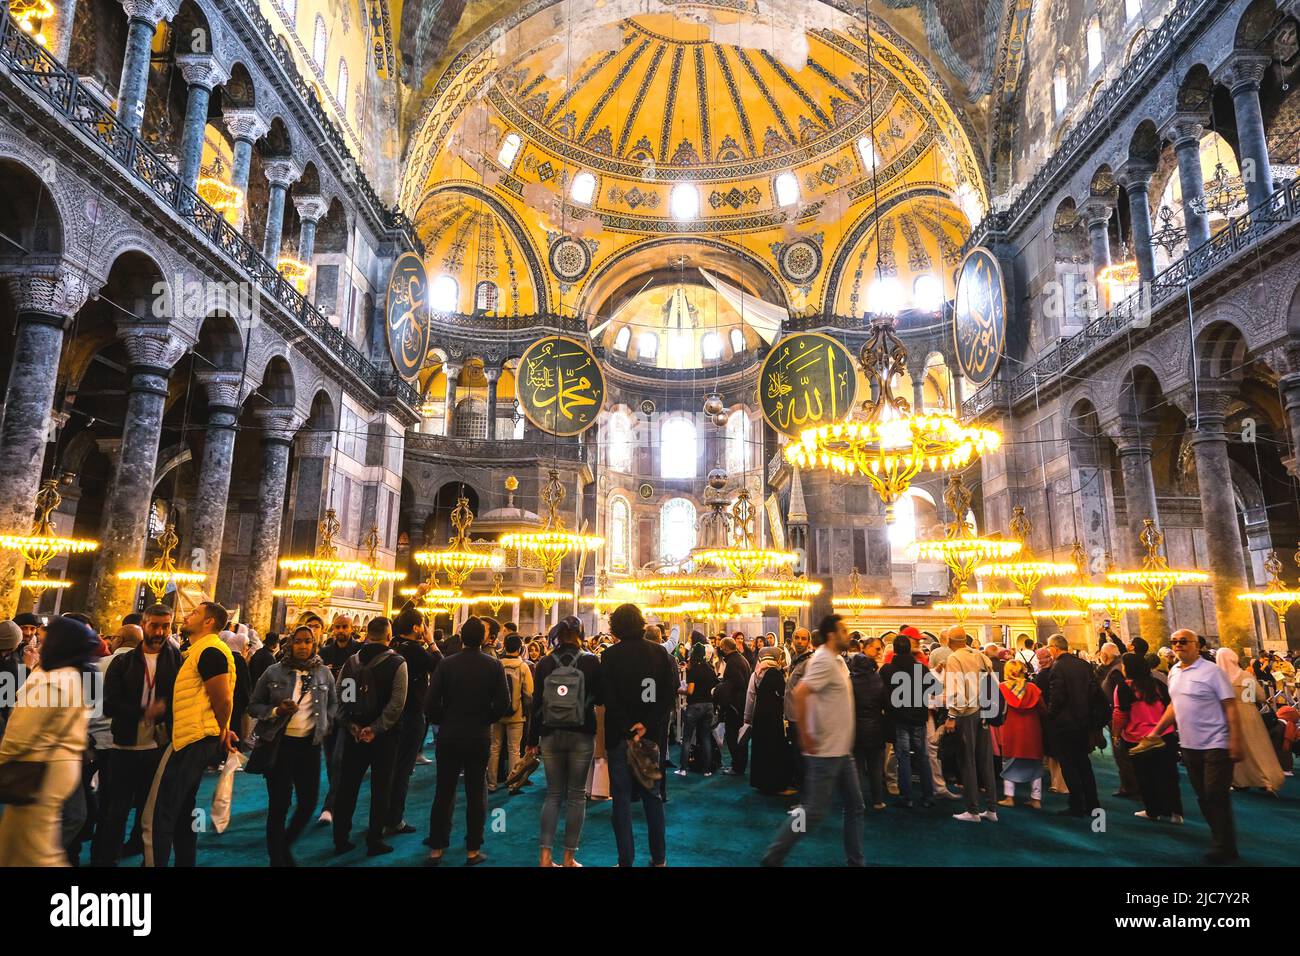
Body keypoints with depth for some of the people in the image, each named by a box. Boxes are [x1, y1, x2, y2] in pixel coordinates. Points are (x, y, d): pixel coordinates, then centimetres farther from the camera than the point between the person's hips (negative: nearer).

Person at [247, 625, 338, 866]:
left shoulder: (324, 673, 4)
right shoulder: (274, 672, -2)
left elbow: (334, 704, 18)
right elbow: (253, 705, 2)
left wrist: (326, 724, 5)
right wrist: (276, 711, -15)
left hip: (310, 744, 2)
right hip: (279, 744, -2)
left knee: (308, 802, 4)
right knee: (278, 804, 3)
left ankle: (285, 846, 32)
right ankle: (277, 858, 20)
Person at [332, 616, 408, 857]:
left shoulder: (352, 661, 3)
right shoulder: (397, 663, -10)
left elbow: (339, 696, -3)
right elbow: (397, 703, -19)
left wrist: (351, 724, -6)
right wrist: (376, 728, -15)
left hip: (354, 732, 4)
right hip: (384, 734, -4)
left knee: (347, 785, 13)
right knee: (380, 787, 7)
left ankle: (341, 839, 21)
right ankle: (374, 841, 12)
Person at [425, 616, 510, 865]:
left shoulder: (446, 663, -8)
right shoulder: (494, 665, -8)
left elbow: (432, 701, -11)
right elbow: (503, 703, -11)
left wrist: (443, 722, 7)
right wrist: (485, 720, 6)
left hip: (449, 736, 1)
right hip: (480, 737, -1)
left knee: (444, 791, 11)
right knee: (476, 793, 10)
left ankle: (436, 849, 18)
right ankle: (473, 850, 15)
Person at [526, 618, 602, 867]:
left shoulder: (544, 663, -2)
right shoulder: (591, 661, -8)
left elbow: (537, 703, 1)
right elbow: (600, 700, 1)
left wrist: (532, 739, 9)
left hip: (551, 735, 2)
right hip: (582, 736, -2)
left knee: (553, 793, 12)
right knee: (576, 795, 8)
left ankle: (545, 854, 6)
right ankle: (569, 857, 11)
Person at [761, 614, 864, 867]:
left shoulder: (836, 660, 11)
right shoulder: (824, 660, -19)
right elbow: (800, 693, -30)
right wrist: (805, 735, -25)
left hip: (842, 750, 9)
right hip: (825, 751, -9)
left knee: (854, 806, 14)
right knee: (814, 811, -3)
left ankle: (855, 861, 25)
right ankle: (773, 856, 8)